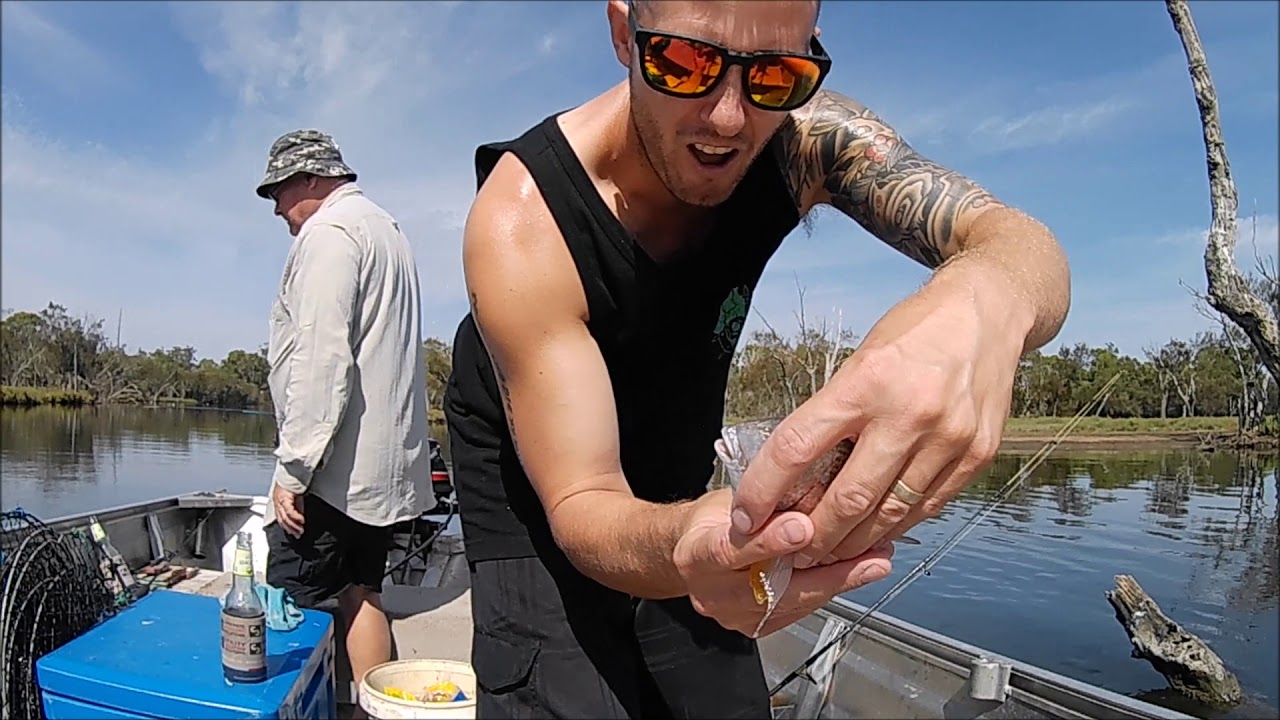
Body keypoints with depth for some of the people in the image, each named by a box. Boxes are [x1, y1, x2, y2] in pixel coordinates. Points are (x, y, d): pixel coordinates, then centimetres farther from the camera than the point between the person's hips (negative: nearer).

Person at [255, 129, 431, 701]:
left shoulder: (328, 233, -8)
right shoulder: (388, 229, 22)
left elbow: (321, 360, -19)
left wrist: (293, 466, -17)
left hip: (338, 467, -10)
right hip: (386, 462, 10)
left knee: (292, 609, -4)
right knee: (361, 595, 11)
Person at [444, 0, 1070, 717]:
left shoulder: (801, 136, -20)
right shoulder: (521, 219, -31)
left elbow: (1023, 244, -29)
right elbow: (580, 506, -31)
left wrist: (983, 300, -54)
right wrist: (684, 543, -54)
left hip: (674, 488, 4)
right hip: (543, 502, -3)